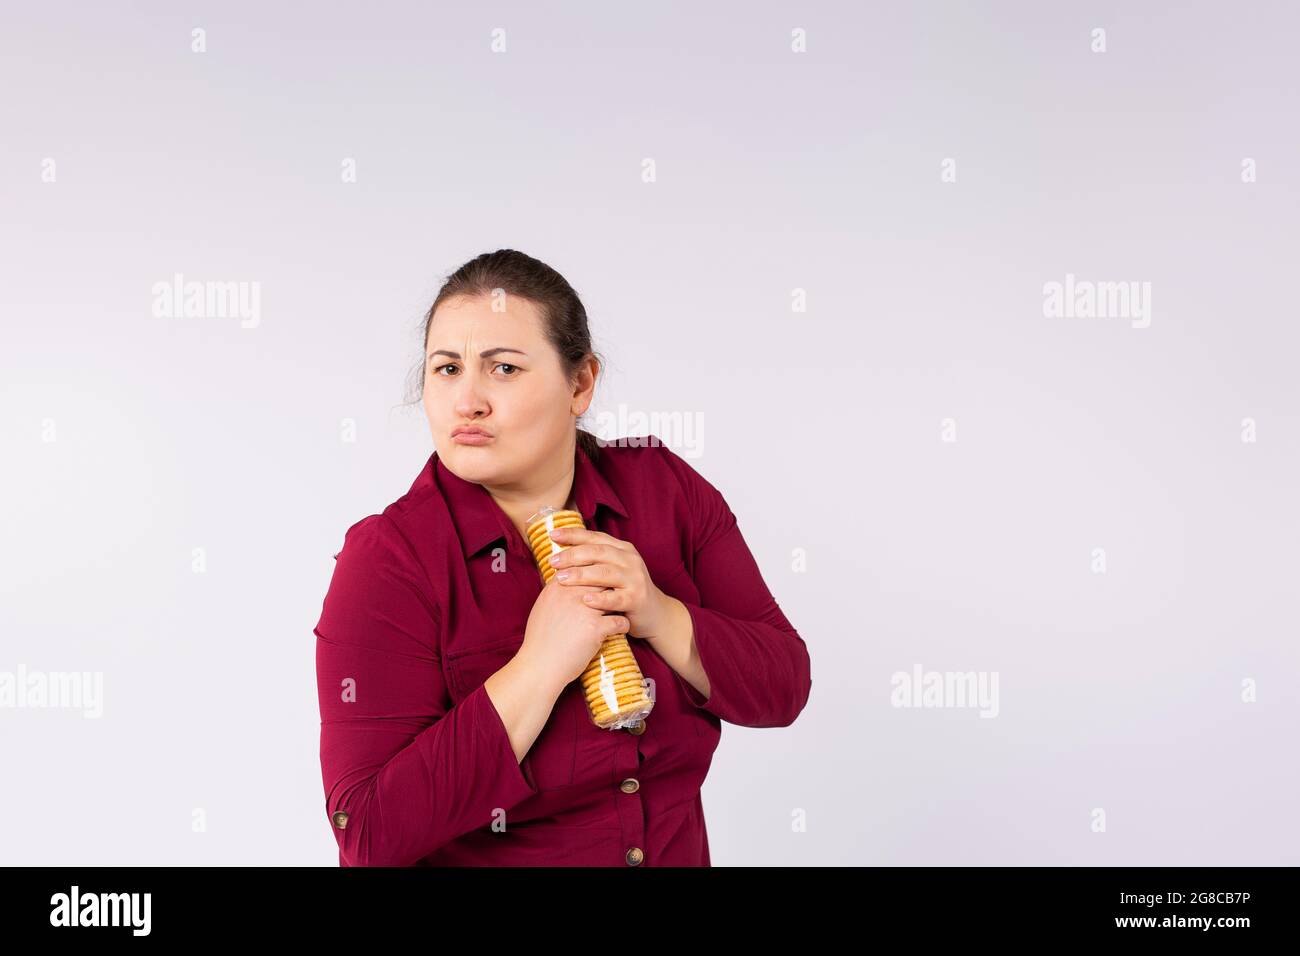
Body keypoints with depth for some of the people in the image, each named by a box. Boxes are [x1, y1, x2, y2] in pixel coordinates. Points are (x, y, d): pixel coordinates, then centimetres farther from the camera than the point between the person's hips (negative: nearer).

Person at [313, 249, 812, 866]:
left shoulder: (666, 488, -9)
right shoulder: (387, 559, -20)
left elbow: (784, 687, -7)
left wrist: (660, 616, -23)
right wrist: (541, 665, -30)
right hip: (477, 857, -3)